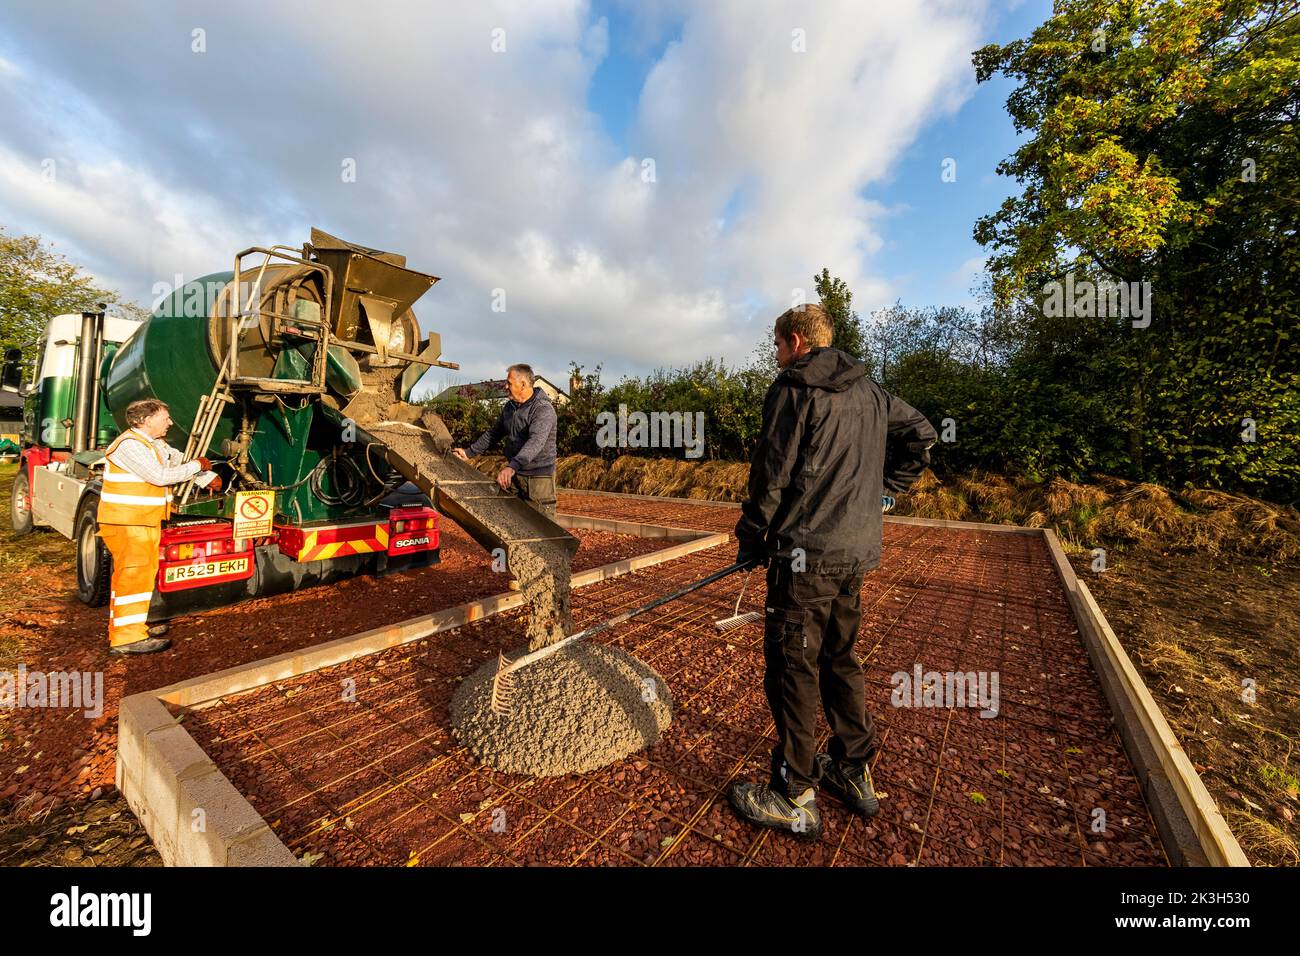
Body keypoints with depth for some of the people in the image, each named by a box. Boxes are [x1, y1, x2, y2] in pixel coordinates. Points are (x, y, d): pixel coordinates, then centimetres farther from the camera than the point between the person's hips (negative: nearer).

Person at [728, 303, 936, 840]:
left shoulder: (791, 391, -10)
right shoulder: (869, 392, 13)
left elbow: (772, 475, -13)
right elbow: (922, 435, 21)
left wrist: (751, 539, -2)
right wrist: (883, 488, 21)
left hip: (805, 553, -8)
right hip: (857, 551, 8)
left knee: (792, 668, 3)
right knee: (840, 659, 20)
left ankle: (794, 798, 17)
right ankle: (855, 775, 35)